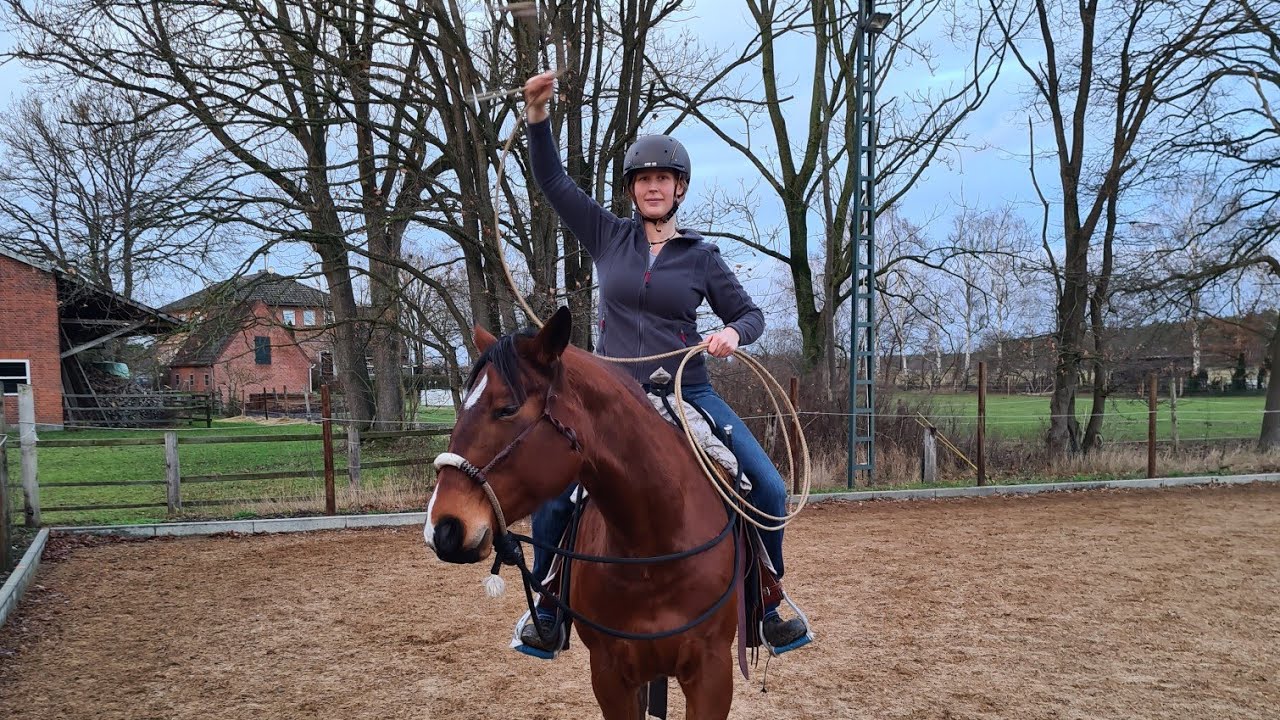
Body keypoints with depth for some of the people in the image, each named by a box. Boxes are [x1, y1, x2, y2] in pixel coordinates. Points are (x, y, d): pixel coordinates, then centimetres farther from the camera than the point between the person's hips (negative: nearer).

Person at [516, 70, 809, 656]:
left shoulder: (702, 256, 3)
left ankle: (768, 604, 15)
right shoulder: (608, 236, 5)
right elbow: (551, 180, 6)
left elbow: (750, 314, 9)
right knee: (550, 502, -8)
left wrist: (732, 333, -14)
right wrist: (538, 112, -5)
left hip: (689, 395, 0)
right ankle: (546, 613, 17)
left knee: (769, 490, -8)